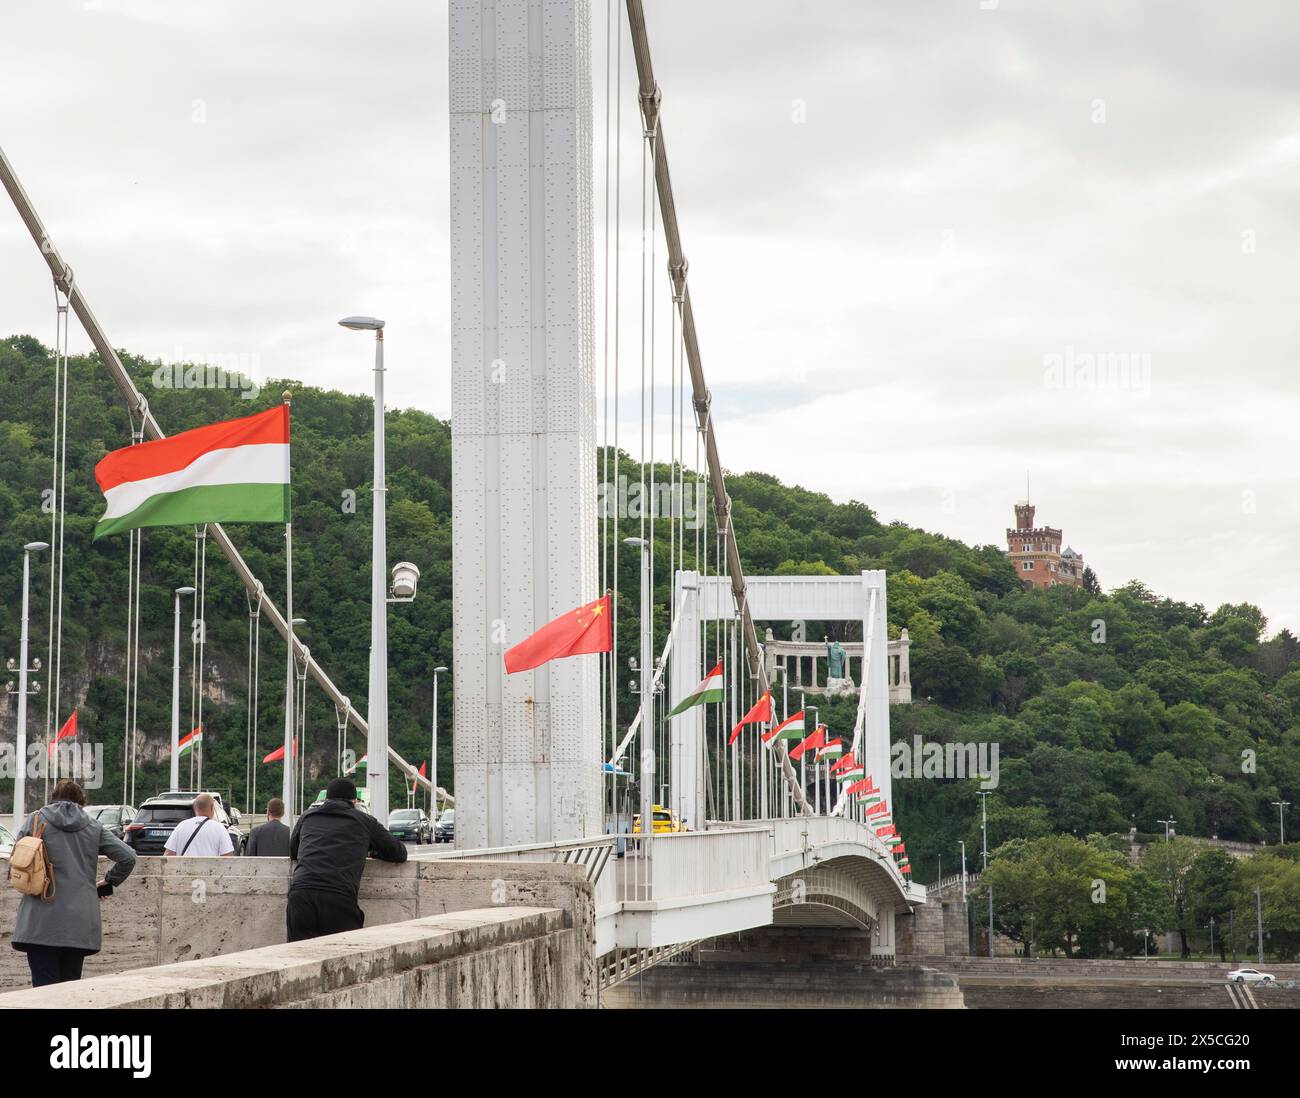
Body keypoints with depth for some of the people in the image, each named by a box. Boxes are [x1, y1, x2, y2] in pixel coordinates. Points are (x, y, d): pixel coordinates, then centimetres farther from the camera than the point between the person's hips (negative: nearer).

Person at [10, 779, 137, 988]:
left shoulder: (35, 820, 6)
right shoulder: (93, 828, 10)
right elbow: (128, 857, 5)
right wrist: (108, 883, 20)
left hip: (42, 922, -2)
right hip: (79, 925, 2)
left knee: (45, 987, -6)